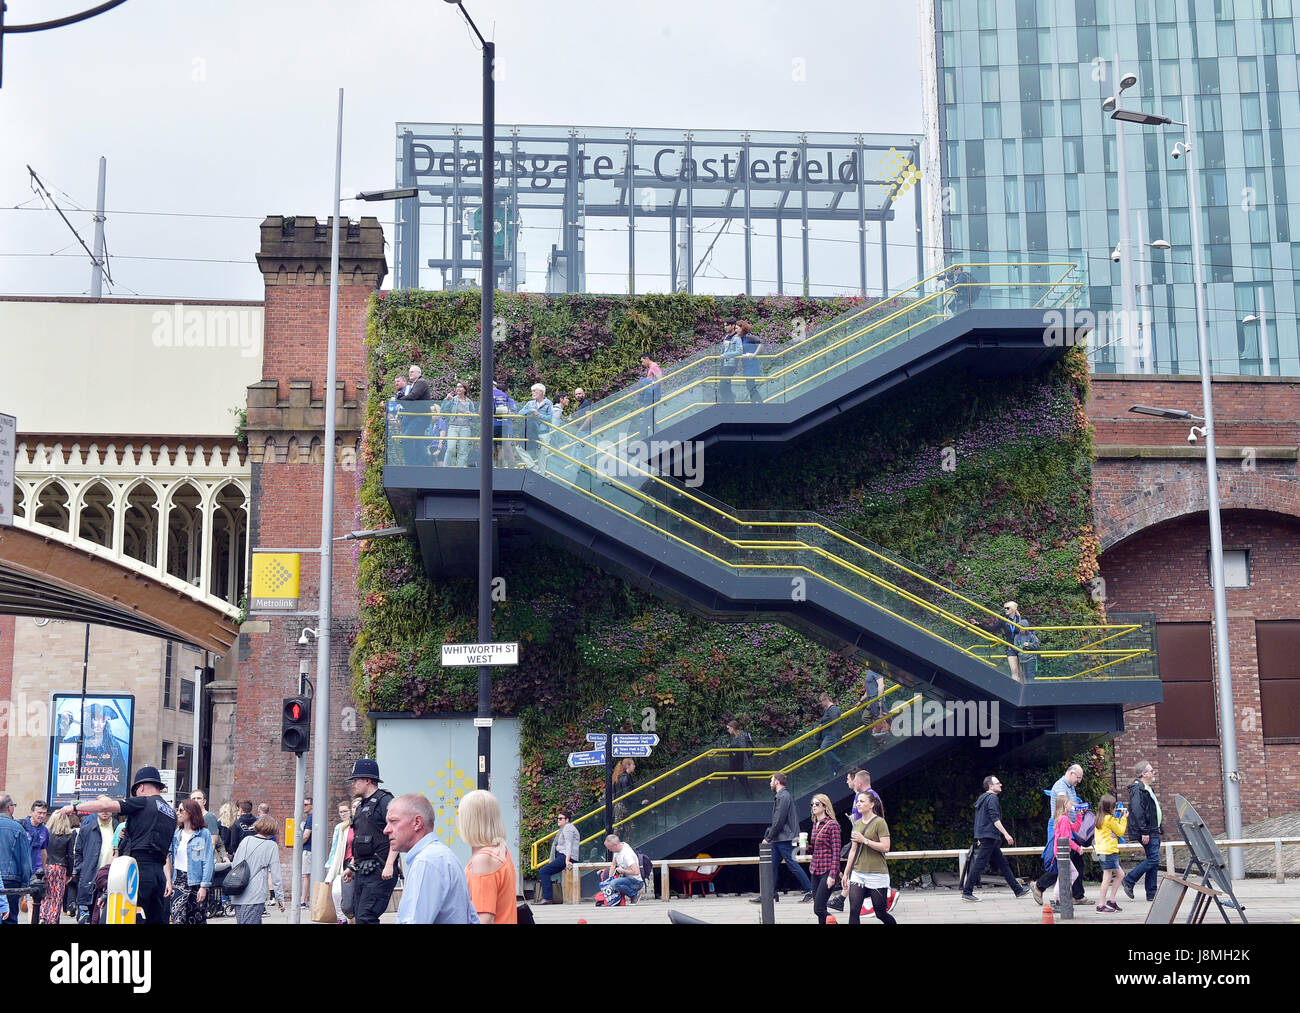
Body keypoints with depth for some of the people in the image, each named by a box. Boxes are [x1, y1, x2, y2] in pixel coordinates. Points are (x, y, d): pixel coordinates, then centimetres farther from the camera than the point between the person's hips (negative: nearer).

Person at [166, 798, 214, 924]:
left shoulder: (204, 833, -3)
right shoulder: (176, 833, 10)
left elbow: (208, 862, -6)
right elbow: (170, 858, 12)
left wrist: (204, 886, -12)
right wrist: (169, 881, 2)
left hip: (196, 881, -3)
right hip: (178, 881, 3)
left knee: (198, 920, 3)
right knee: (178, 919, -9)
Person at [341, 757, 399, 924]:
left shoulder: (384, 800, -8)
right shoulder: (362, 806, 21)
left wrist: (389, 865, -24)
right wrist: (352, 867, 26)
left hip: (379, 872, -9)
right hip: (362, 872, 9)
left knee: (366, 918, -17)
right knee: (359, 918, 7)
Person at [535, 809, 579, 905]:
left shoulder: (567, 827, -6)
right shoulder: (563, 828, 26)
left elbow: (568, 844, -18)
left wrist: (567, 860, -27)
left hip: (565, 857, -11)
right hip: (561, 857, 11)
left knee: (544, 871, -17)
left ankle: (547, 898, -22)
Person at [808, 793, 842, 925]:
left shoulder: (832, 824, -10)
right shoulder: (815, 824, 13)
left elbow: (836, 852, -14)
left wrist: (832, 875, -18)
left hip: (828, 871, -8)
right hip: (816, 871, 8)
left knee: (818, 908, -13)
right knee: (819, 909, 7)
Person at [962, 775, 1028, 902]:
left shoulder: (982, 798, 20)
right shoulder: (992, 798, -11)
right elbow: (995, 819, -19)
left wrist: (980, 839, 28)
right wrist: (1006, 834, -20)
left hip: (983, 836, 11)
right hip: (990, 836, -11)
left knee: (1003, 863, 11)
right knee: (979, 864, -9)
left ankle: (1018, 890, 15)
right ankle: (967, 893, -9)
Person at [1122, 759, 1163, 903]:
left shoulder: (1147, 788, 18)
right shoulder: (1138, 789, -16)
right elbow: (1137, 811, -22)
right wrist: (1144, 832, -24)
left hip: (1153, 831, 10)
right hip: (1147, 832, -10)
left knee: (1154, 861, 9)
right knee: (1153, 859, -12)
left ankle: (1152, 894, 12)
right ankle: (1129, 881, -1)